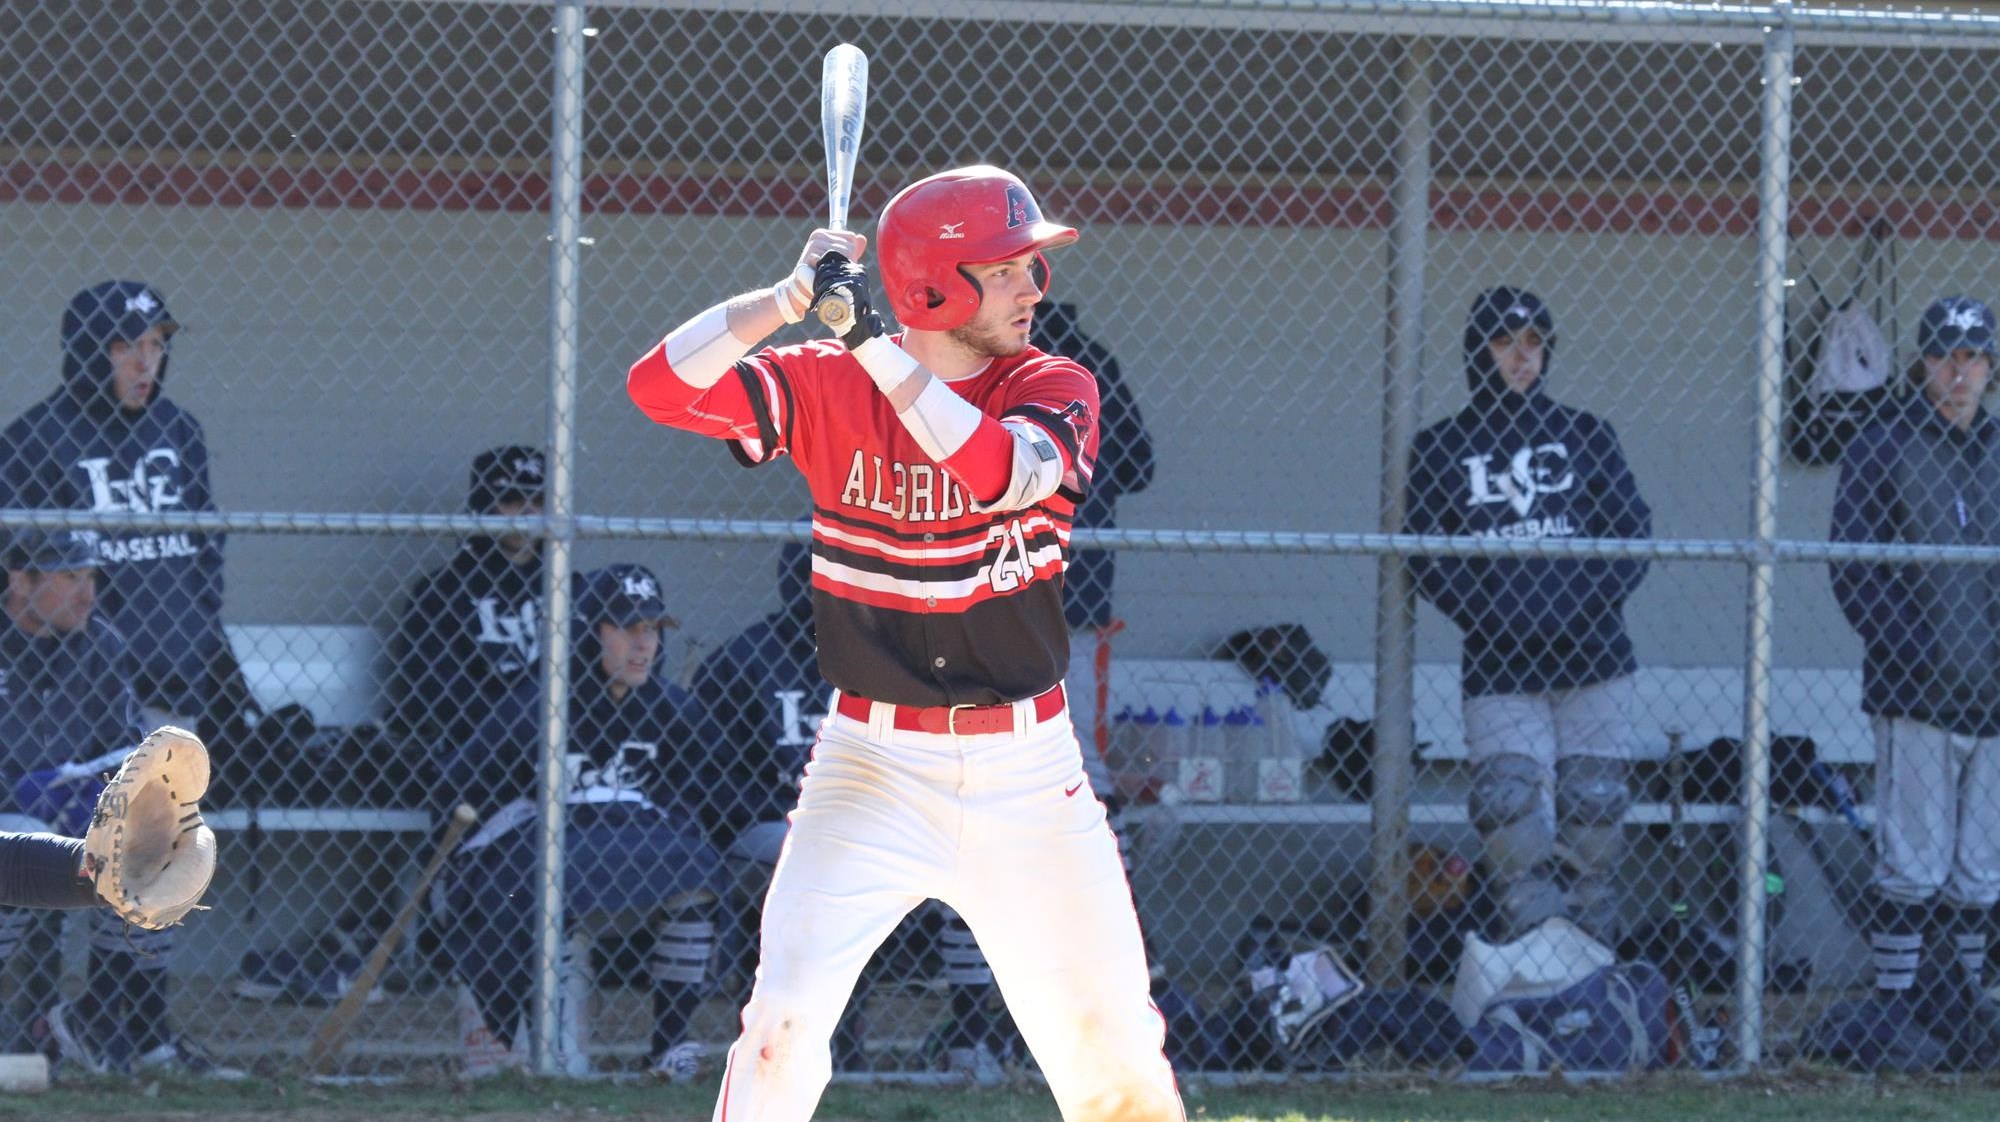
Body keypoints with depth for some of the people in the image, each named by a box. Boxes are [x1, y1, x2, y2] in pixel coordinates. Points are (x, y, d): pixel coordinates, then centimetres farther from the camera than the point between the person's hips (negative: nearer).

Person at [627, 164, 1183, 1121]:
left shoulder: (1055, 389, -2)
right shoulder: (826, 386, -3)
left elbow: (1000, 471, -25)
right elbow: (659, 386, -14)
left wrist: (873, 342, -26)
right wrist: (795, 298, -23)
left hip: (1026, 773, 1)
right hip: (872, 765, -1)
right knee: (785, 1025, -13)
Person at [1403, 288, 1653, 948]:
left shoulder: (1582, 437, 11)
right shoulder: (1441, 448, 8)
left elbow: (1632, 531, 7)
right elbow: (1423, 555, 2)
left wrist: (1589, 605, -9)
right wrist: (1485, 615, -12)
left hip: (1592, 660, 1)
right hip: (1499, 669, -1)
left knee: (1593, 807, -1)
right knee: (1508, 802, -15)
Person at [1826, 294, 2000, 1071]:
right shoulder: (1881, 450, 0)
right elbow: (1854, 571, -6)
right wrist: (1913, 656, -15)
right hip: (1917, 696, -5)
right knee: (1914, 867, -6)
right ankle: (1895, 1010, 1)